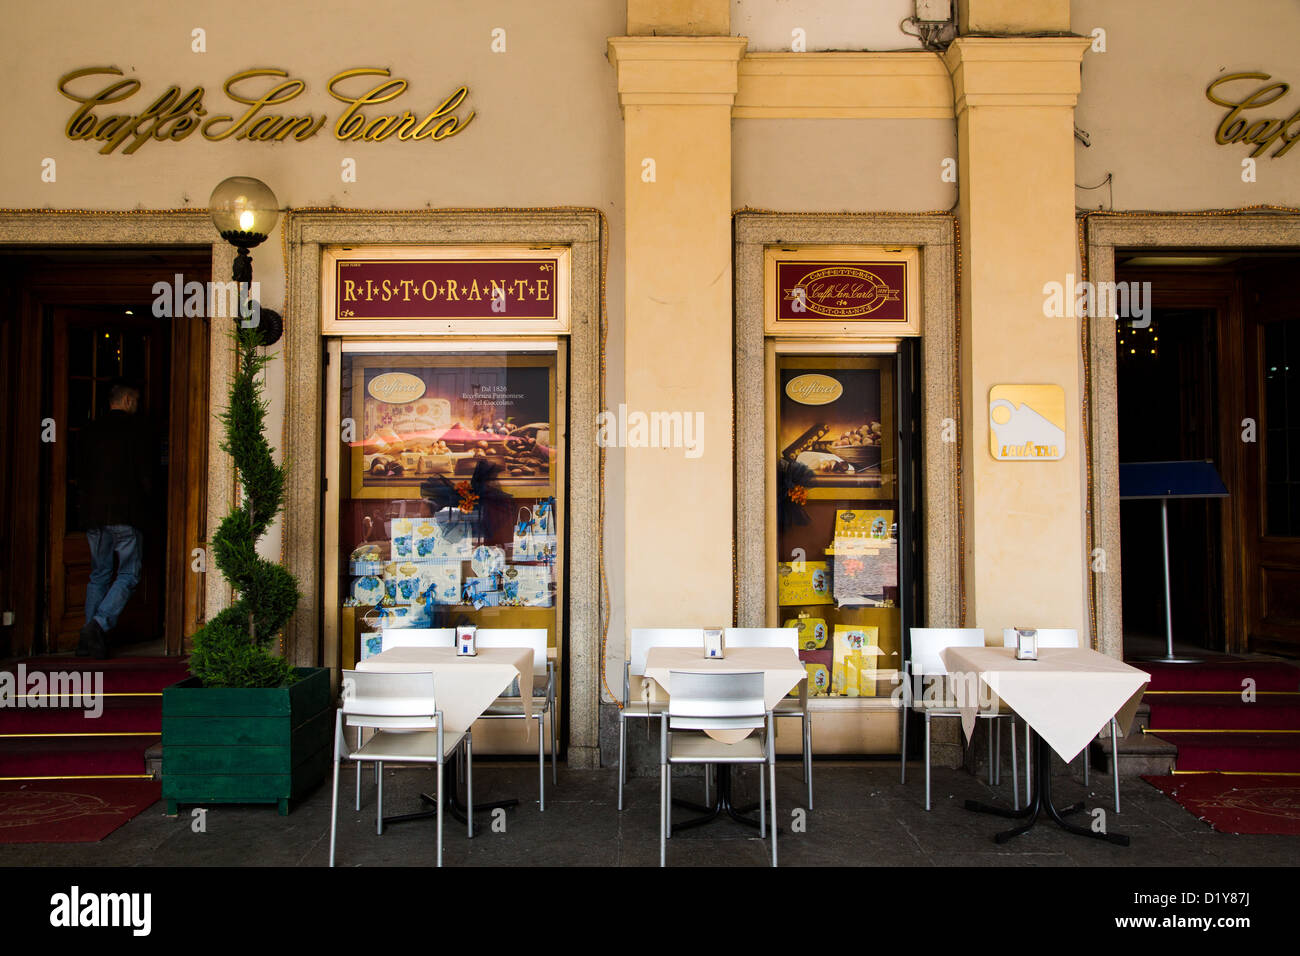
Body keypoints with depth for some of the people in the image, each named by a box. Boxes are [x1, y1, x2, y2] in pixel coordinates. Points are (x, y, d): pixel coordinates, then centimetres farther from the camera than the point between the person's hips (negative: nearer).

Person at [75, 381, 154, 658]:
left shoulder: (89, 430, 11)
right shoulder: (136, 428, -3)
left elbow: (80, 473, 14)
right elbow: (145, 472, -6)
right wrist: (143, 504, 8)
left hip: (93, 513, 5)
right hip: (126, 514, -5)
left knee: (98, 575, 14)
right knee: (128, 575, 0)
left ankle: (91, 640, 12)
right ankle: (99, 625, -17)